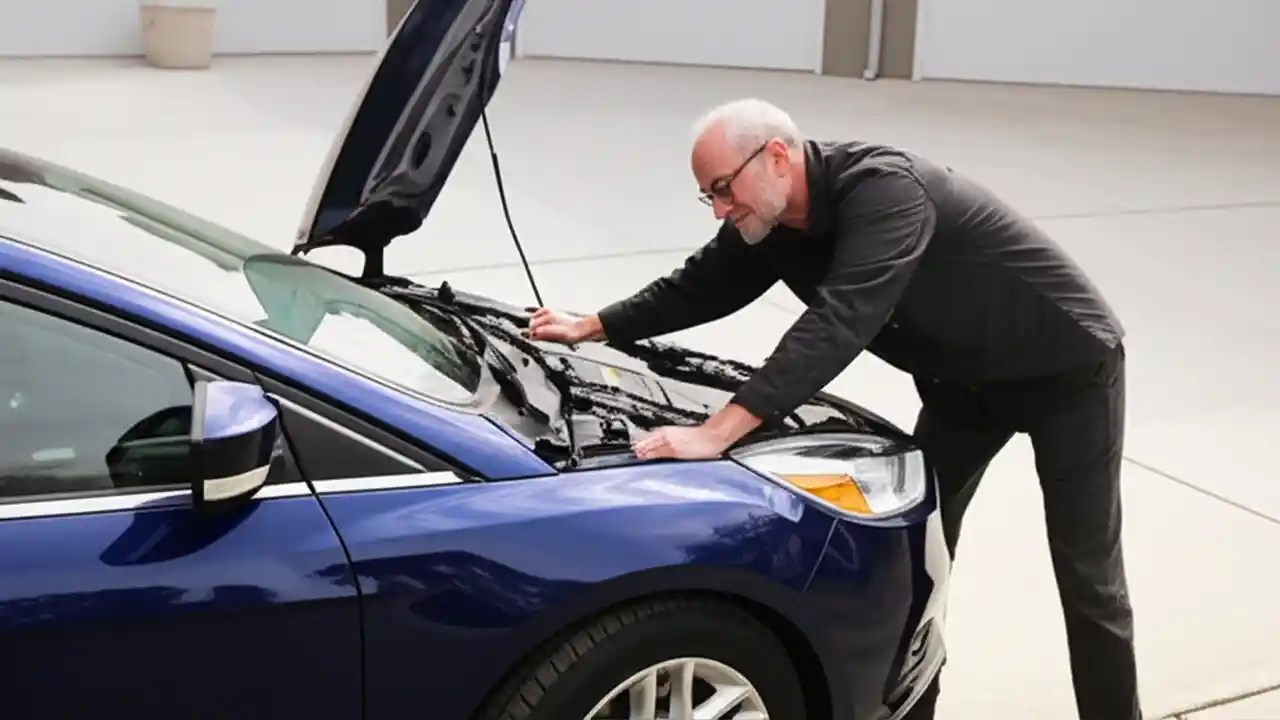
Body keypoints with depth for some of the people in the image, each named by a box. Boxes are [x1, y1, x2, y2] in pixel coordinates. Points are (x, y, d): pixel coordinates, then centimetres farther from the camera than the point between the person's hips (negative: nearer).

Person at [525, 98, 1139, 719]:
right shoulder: (770, 219, -9)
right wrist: (591, 328, 4)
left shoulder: (883, 189, -35)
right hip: (962, 378, 8)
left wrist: (716, 433, -50)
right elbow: (700, 286, 8)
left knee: (1087, 578, 0)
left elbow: (838, 325, -46)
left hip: (1066, 368, -8)